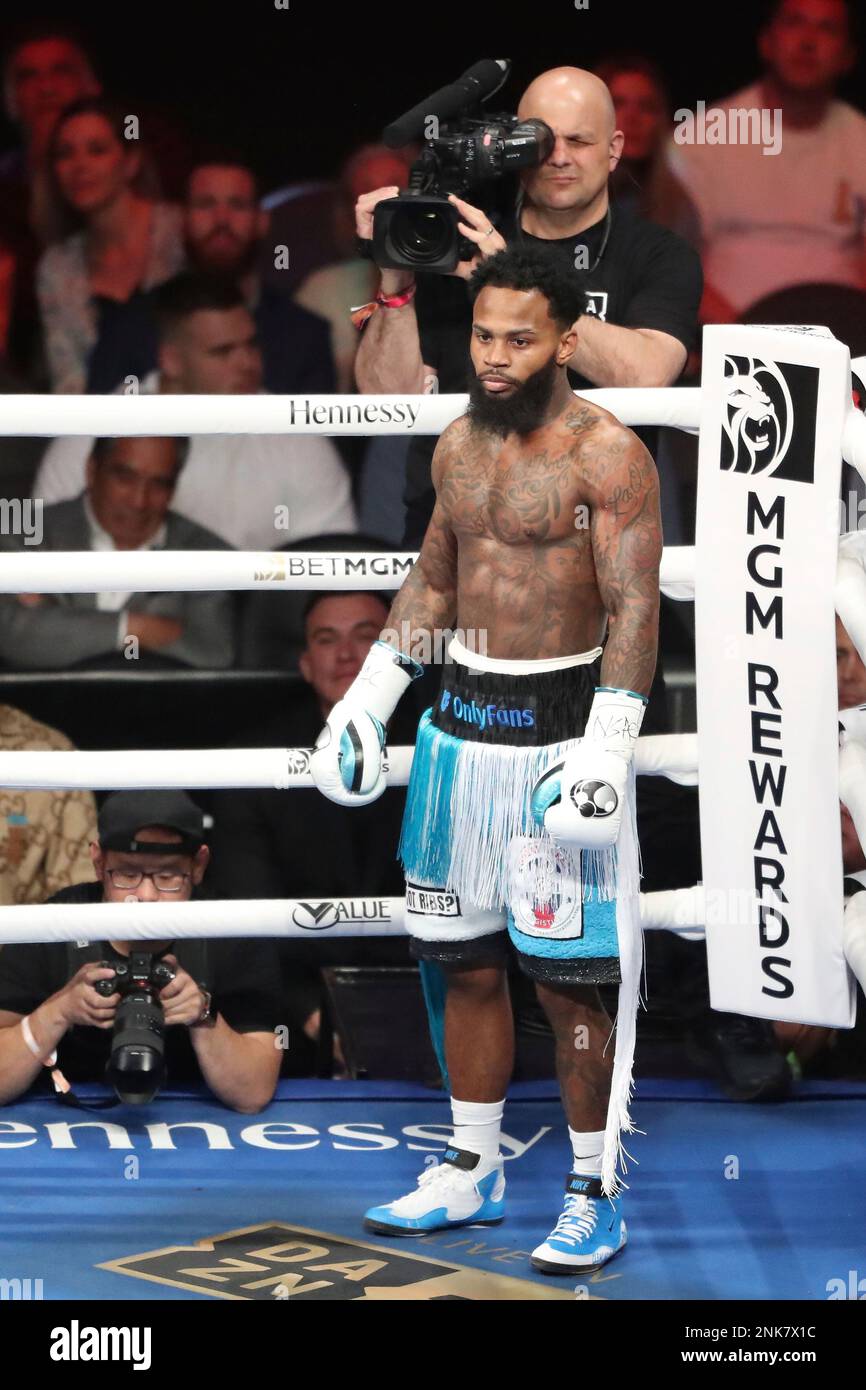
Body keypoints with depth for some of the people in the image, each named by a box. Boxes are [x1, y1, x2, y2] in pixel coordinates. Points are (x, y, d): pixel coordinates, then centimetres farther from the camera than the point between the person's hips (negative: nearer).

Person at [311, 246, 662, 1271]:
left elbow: (635, 609, -16)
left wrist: (607, 747, -24)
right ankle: (472, 1172, 25)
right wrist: (368, 697, 19)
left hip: (559, 727, -7)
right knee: (464, 961, 13)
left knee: (569, 981, -4)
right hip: (461, 724, 7)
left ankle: (594, 1193, 7)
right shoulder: (460, 445, 10)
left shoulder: (607, 453, -11)